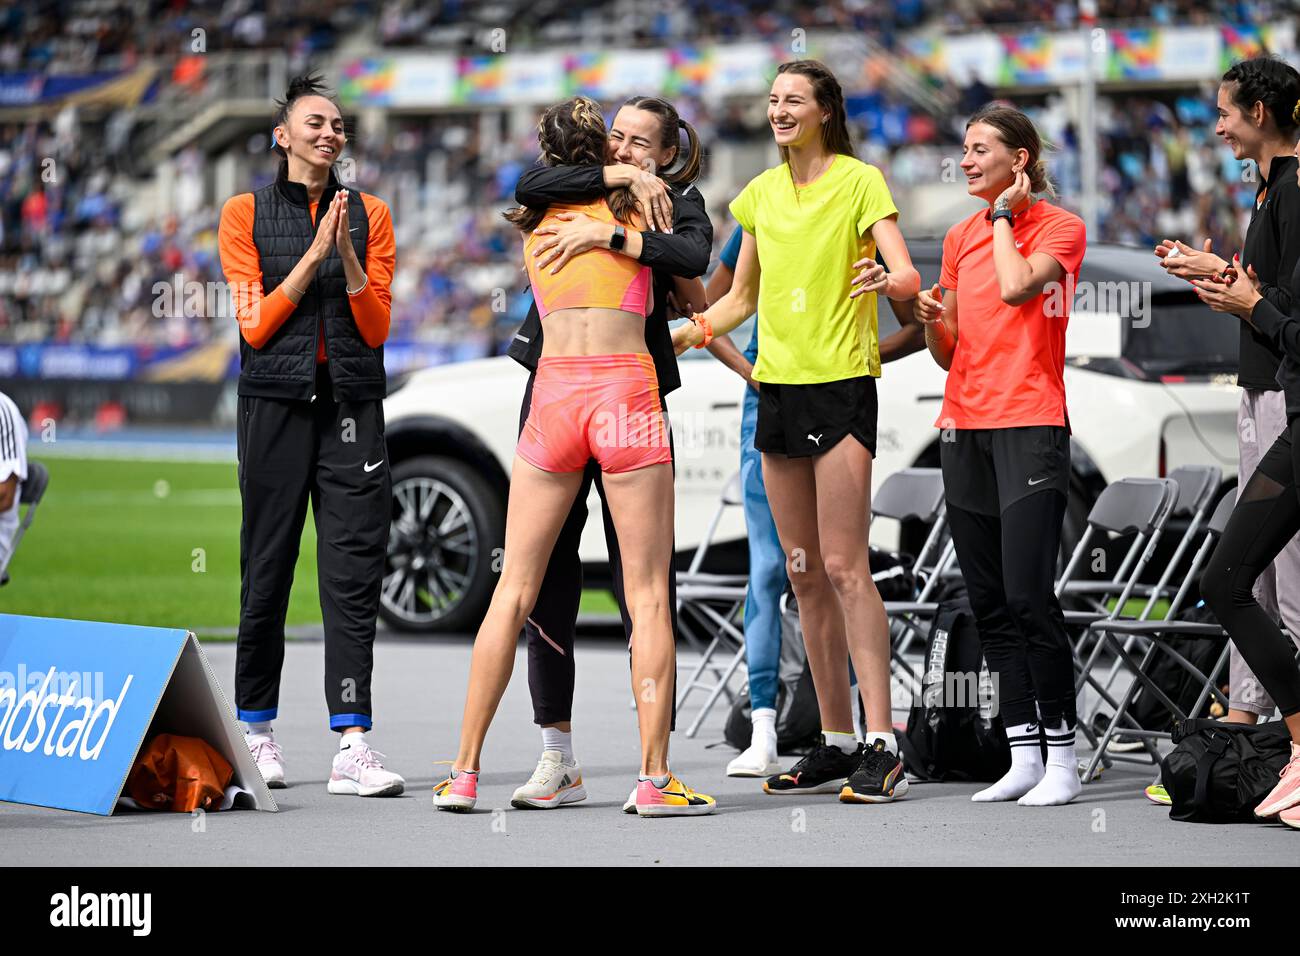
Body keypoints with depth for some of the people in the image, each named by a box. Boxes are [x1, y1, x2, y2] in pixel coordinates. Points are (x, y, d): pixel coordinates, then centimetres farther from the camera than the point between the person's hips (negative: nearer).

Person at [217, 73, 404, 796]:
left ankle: (352, 743, -12)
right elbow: (255, 325, -2)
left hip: (353, 404, 1)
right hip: (277, 402, -1)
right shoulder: (247, 213, 6)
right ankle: (257, 730, 17)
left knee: (355, 570, -7)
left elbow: (376, 328, 6)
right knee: (267, 569, 3)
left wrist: (348, 254, -9)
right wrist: (314, 254, -9)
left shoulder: (369, 214, 11)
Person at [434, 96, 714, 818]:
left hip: (553, 393, 3)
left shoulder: (534, 227, 16)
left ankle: (464, 772, 8)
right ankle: (655, 779, -5)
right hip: (627, 392, -3)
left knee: (513, 590, 8)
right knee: (647, 594, 0)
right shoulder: (635, 206, 9)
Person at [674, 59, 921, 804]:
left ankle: (882, 745, -14)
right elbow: (742, 299, 23)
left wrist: (885, 279, -35)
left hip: (842, 383, -6)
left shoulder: (860, 181, -4)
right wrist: (687, 332, 7)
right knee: (804, 573, 6)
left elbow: (908, 278, -13)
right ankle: (836, 742, 11)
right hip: (778, 383, 6)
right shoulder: (763, 193, 14)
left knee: (843, 565, -13)